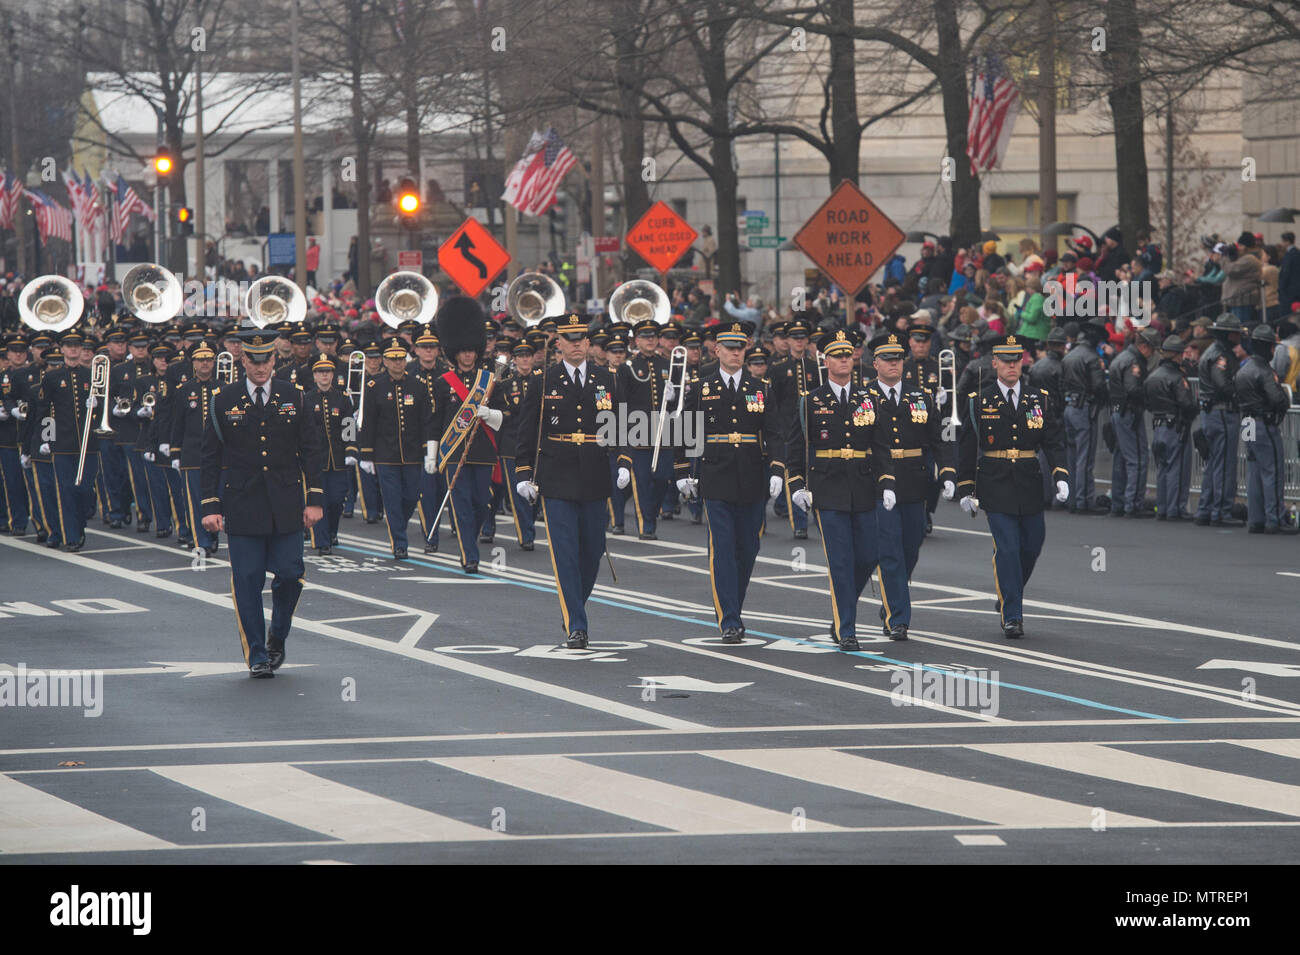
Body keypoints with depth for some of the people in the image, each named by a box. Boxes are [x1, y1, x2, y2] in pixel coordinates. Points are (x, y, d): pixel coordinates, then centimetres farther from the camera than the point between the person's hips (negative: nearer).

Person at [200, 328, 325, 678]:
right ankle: (257, 656, 5)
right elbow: (211, 456, 3)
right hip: (241, 504, -1)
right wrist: (211, 506, -3)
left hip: (286, 506, 1)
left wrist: (314, 500, 1)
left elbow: (312, 451, 7)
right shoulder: (224, 401, 2)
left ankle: (277, 638, 22)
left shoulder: (294, 399, 5)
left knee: (289, 575, -2)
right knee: (247, 580, -2)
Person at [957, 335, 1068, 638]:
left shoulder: (1038, 399, 7)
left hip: (1030, 488, 3)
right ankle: (1011, 615, -5)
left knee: (1031, 547, 8)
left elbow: (1054, 441, 4)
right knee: (1006, 550, -9)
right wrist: (966, 490, 0)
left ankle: (1010, 599, 32)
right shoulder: (978, 402, 1)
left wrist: (1060, 476, -11)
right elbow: (966, 449, 4)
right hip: (995, 487, -3)